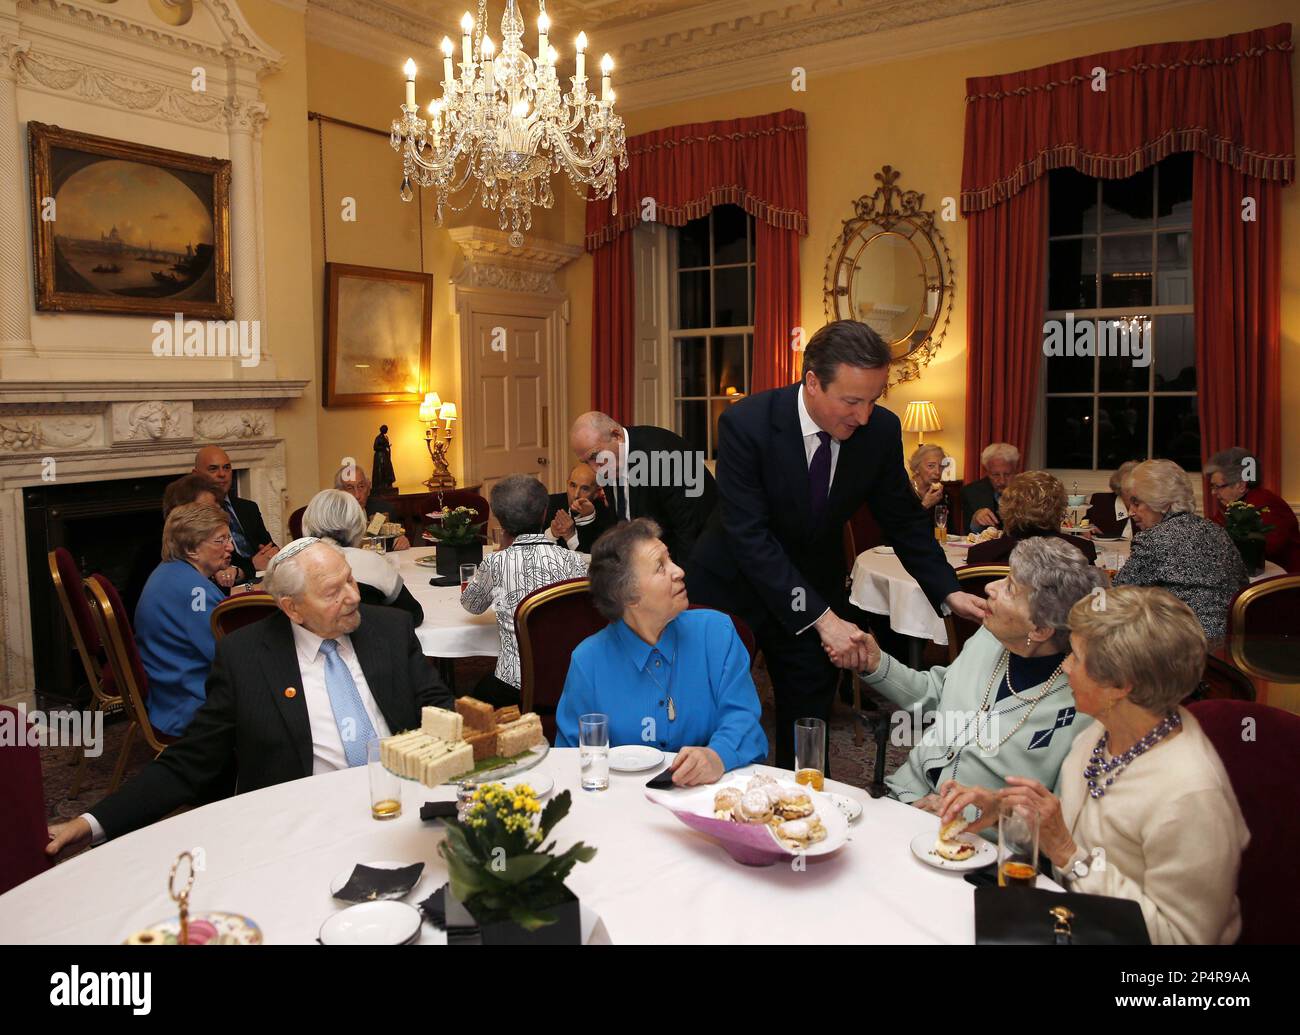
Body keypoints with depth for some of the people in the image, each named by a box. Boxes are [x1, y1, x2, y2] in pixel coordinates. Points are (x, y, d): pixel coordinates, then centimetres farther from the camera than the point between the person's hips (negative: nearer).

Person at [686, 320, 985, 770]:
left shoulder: (881, 430, -14)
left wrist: (948, 591, -15)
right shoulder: (745, 424, -27)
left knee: (809, 715, 9)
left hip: (815, 582, 3)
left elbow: (903, 519, -1)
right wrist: (820, 617, -34)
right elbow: (748, 535, -30)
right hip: (735, 581, -3)